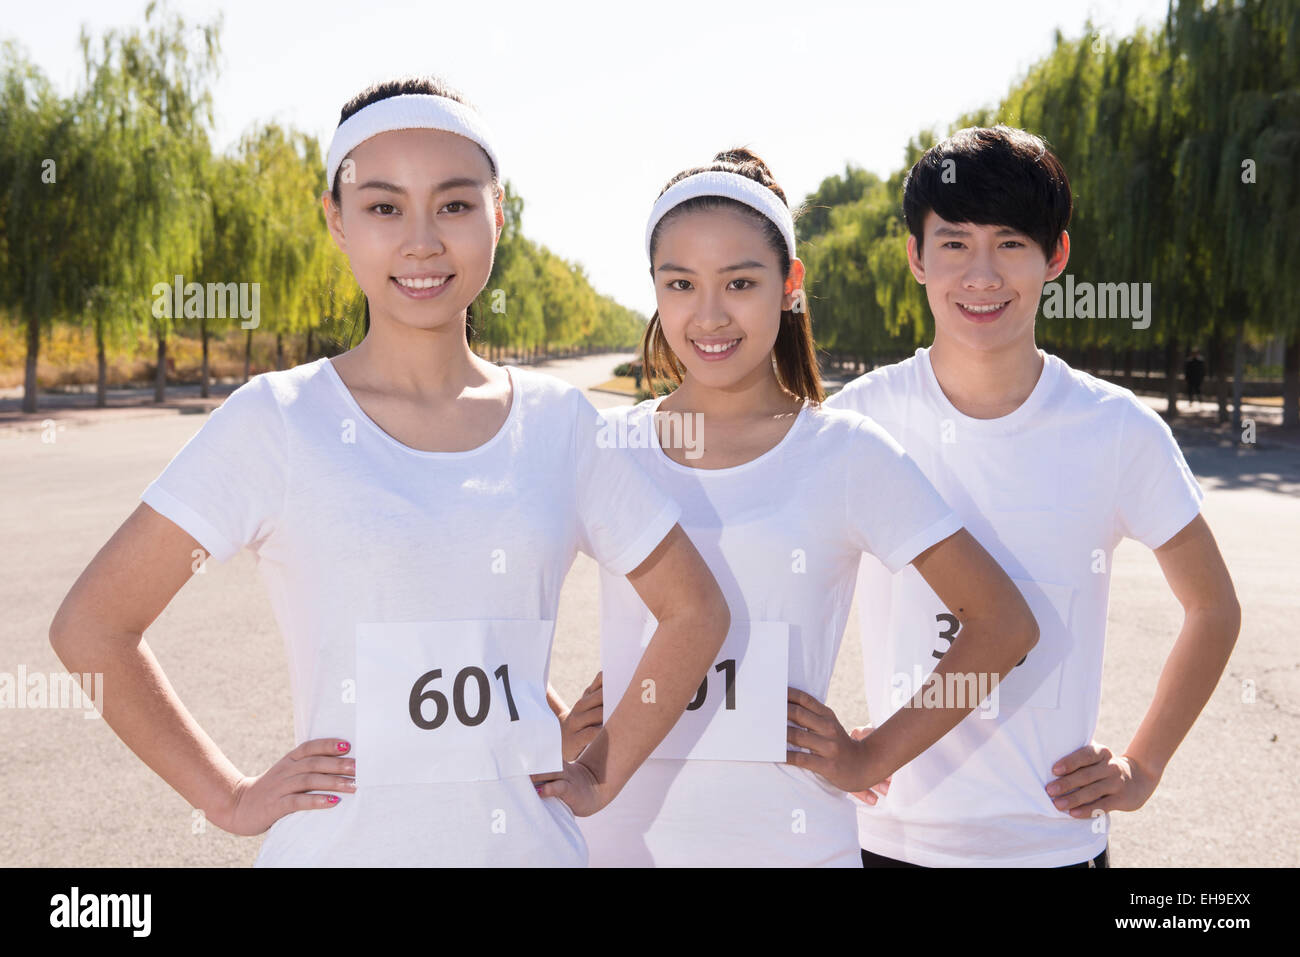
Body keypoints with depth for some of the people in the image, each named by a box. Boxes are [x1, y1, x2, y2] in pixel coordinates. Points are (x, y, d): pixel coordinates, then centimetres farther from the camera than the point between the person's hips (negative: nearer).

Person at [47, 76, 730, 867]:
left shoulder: (559, 423, -1)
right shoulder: (277, 422, -9)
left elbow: (696, 609, 8)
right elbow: (92, 628, -5)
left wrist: (602, 777, 3)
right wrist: (230, 799, -5)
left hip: (532, 841, 3)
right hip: (342, 844, -2)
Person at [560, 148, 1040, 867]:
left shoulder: (846, 454, -6)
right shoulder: (605, 450, -2)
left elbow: (1004, 624, -3)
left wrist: (872, 759, -6)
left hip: (789, 840, -1)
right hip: (620, 835, 2)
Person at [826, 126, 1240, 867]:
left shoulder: (1120, 432, -8)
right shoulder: (858, 419, -8)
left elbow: (1214, 609, 6)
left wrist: (1143, 766, 2)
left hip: (1057, 837, 0)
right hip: (892, 831, 0)